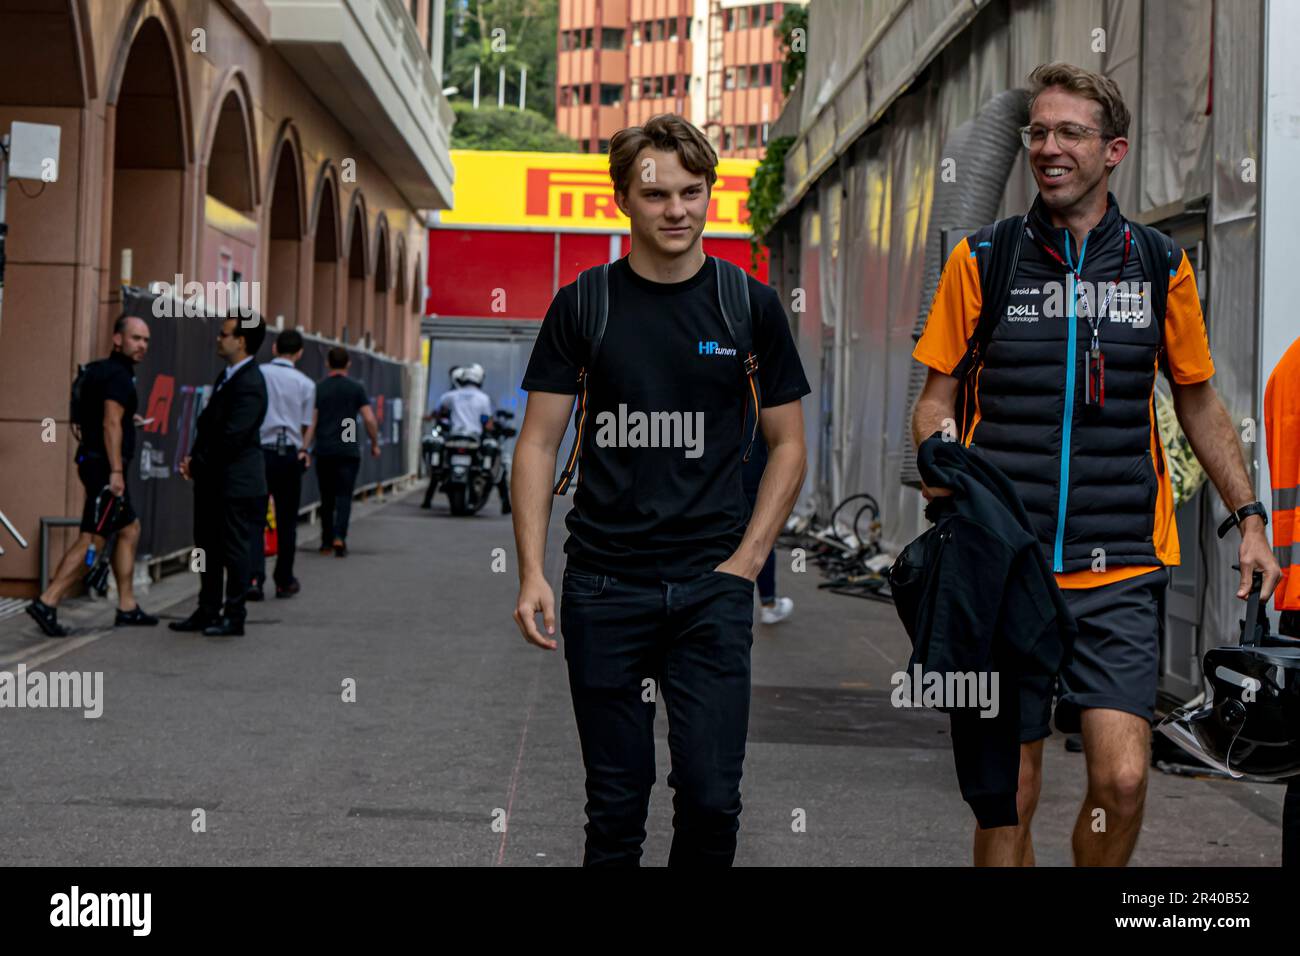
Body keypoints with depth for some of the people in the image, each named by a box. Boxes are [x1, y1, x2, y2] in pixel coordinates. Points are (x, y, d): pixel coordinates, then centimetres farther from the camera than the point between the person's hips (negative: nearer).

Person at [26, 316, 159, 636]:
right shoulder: (118, 375, -12)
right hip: (106, 466, -11)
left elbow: (93, 418, 23)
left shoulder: (100, 370, 18)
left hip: (93, 461, 11)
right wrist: (116, 471, -26)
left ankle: (127, 608, 18)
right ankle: (47, 603, -19)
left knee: (129, 529, 17)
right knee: (92, 539, -13)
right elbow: (111, 424, -22)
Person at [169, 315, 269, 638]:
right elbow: (208, 422, 17)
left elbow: (231, 438, -22)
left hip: (236, 483, -10)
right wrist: (194, 460, 4)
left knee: (234, 550, 0)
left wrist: (198, 464, -11)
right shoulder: (227, 376, 12)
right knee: (208, 547, 15)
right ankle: (208, 612, 24)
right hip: (213, 481, 10)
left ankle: (234, 617, 9)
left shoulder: (249, 384, -19)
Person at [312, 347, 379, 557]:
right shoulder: (356, 388, 0)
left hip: (324, 451, 2)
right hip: (349, 450, -1)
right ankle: (339, 536, -19)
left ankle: (327, 541, 17)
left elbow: (311, 421, -2)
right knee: (344, 496, -1)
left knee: (327, 497, 12)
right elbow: (370, 419, -4)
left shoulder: (318, 388, 3)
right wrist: (375, 444, 8)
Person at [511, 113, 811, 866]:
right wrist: (532, 571, -6)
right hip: (604, 587, 0)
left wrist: (747, 558, -3)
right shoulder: (583, 304, 3)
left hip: (712, 585, 0)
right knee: (617, 799, 6)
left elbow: (788, 445, 8)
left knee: (712, 793, -5)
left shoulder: (749, 305, 3)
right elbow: (539, 444, 4)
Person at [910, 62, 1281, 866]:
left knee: (1122, 779, -11)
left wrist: (1248, 517, 13)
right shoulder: (981, 261, 3)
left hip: (1122, 567, 1)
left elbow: (1199, 402, 18)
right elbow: (937, 400, 8)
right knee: (1009, 794, 3)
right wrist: (947, 491, -10)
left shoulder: (1161, 267, 7)